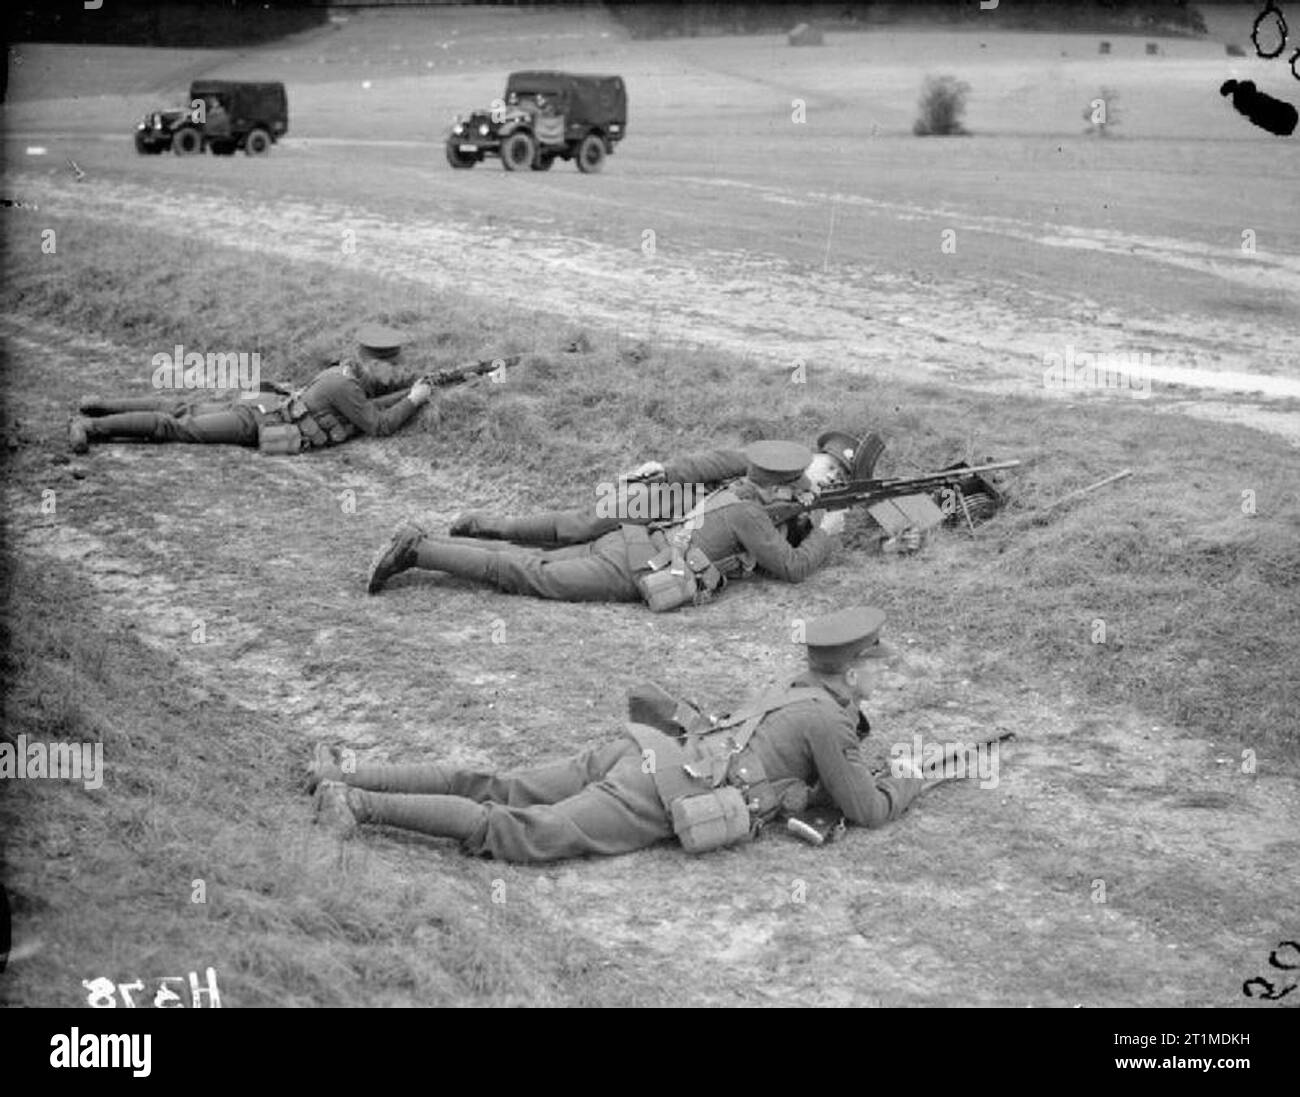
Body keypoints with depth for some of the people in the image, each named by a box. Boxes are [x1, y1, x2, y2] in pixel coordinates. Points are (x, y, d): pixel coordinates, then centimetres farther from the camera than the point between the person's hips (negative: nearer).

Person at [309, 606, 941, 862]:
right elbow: (865, 810, 2)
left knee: (493, 791, 3)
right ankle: (355, 803, -25)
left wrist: (851, 779, 31)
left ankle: (343, 775, -2)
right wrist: (915, 783, 20)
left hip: (635, 756, 8)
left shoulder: (797, 692, 25)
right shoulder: (827, 720, -1)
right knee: (514, 834, -17)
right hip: (659, 798, -8)